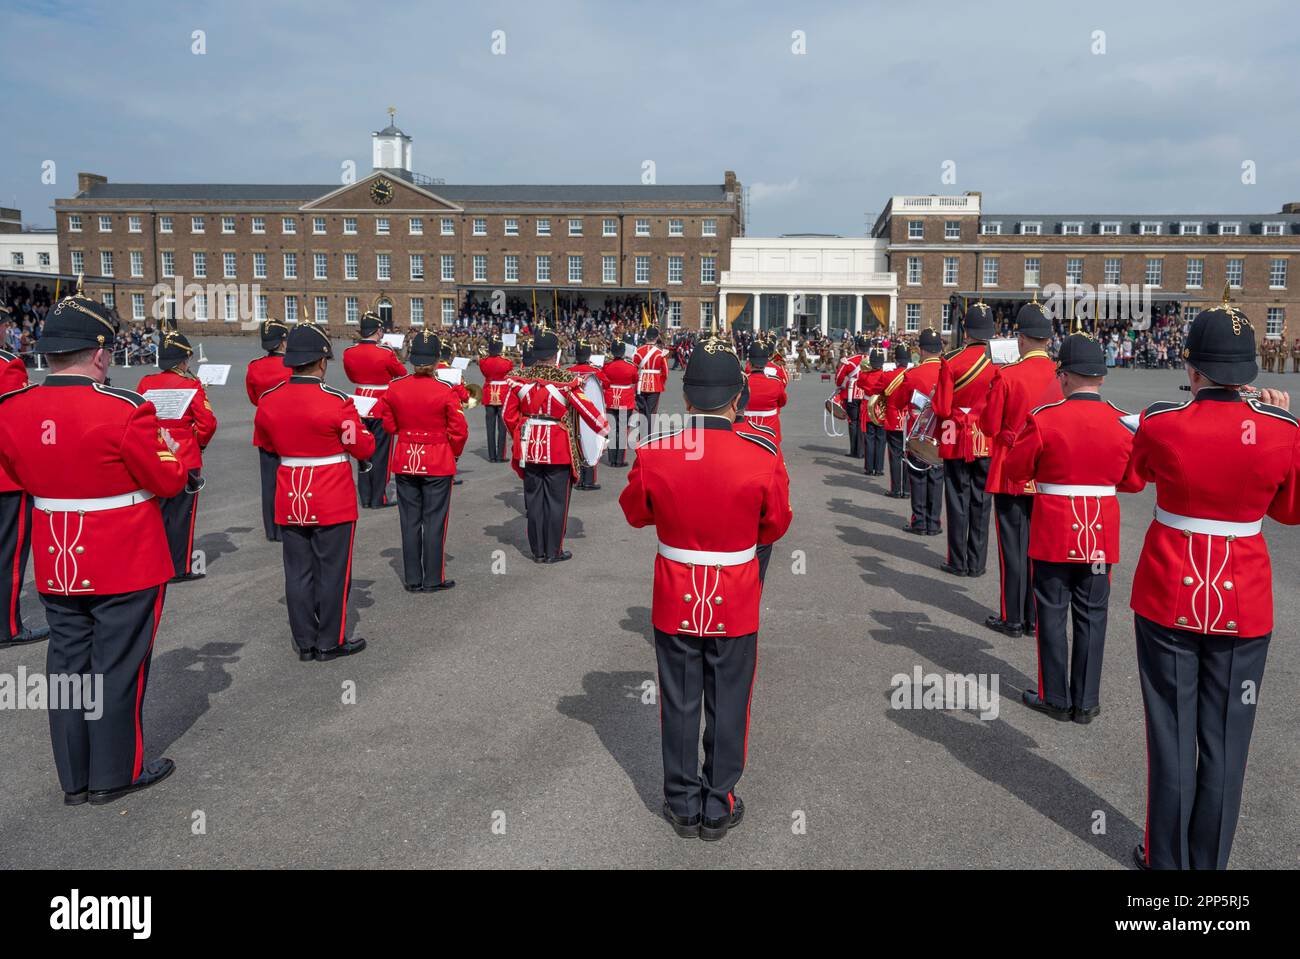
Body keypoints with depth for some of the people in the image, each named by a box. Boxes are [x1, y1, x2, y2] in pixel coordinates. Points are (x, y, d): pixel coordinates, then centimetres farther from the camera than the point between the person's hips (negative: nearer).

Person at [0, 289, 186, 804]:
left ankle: (74, 779, 26)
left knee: (68, 664, 15)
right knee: (118, 667, 8)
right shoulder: (124, 410, -21)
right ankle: (116, 774, 21)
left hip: (56, 567, 5)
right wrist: (172, 448, 7)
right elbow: (169, 481, -12)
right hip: (128, 566, -5)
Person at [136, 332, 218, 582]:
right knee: (181, 515, 3)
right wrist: (199, 442, 6)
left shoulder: (145, 383, 0)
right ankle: (180, 569, 9)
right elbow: (207, 423, -13)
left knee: (157, 512, 15)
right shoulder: (191, 386, -13)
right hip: (186, 460, -4)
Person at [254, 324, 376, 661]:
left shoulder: (267, 401, -1)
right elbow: (364, 448, -8)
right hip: (333, 503, -4)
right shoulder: (337, 401, -17)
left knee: (298, 573, 12)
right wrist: (357, 427, 9)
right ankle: (330, 643, 16)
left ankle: (305, 643, 21)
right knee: (332, 573, 7)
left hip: (290, 503, 5)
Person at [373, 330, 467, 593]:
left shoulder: (394, 388, -4)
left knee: (410, 521, 10)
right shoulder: (445, 391, -13)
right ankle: (434, 580, 11)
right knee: (434, 522, 5)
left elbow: (386, 423, 5)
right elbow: (459, 430, -9)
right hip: (438, 463, -3)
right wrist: (454, 454, 8)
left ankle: (412, 580, 17)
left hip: (405, 461, 3)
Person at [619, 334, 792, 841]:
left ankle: (683, 806, 29)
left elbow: (635, 513, 4)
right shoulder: (764, 457, -17)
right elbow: (775, 527, -1)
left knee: (680, 704, 15)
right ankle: (719, 807, 28)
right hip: (736, 600, -1)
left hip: (675, 598, 1)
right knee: (728, 705, 15)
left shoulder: (653, 454, -15)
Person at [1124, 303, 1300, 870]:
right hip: (1243, 605, 1)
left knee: (1172, 736, 12)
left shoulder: (1161, 424, -13)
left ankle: (1167, 859, 24)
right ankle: (1210, 862, 26)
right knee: (1224, 742, 12)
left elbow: (1131, 478, 8)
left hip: (1168, 598, -1)